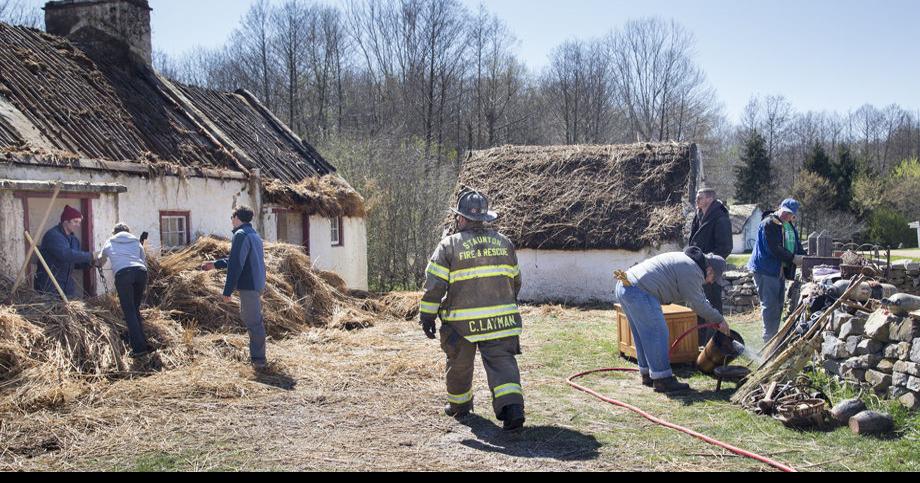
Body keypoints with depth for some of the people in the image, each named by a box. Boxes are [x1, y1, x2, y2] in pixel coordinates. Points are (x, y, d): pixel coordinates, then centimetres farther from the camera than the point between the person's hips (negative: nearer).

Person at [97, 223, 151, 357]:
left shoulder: (110, 243, 30)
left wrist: (98, 264, 74)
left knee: (129, 312, -3)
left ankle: (139, 347, -11)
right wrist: (144, 285, 39)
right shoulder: (136, 242, 31)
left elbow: (101, 260, 50)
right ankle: (142, 342, 14)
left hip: (122, 273, -2)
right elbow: (144, 261, 28)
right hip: (140, 272, 3)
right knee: (135, 309, 16)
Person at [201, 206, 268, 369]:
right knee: (251, 317, 19)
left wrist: (228, 290, -16)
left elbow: (235, 265, -18)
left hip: (249, 284, -10)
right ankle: (256, 354, 26)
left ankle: (259, 359, -2)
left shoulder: (241, 235, -13)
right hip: (257, 283, 10)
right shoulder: (254, 234, 18)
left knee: (253, 321, -5)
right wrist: (215, 264, 32)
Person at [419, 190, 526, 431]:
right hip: (501, 320, 2)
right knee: (502, 362, -1)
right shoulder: (504, 242, 9)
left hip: (462, 321, -2)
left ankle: (459, 403, 35)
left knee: (460, 364, 17)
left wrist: (428, 315, -1)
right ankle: (512, 406, -19)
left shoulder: (449, 245, -5)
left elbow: (435, 284, -7)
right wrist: (509, 303, 33)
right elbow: (515, 279, 18)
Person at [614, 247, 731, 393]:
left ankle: (647, 375, 27)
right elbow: (698, 304, -5)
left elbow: (700, 298, 30)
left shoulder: (685, 261, 25)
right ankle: (662, 380, -2)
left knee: (643, 335, 18)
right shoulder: (691, 271, -8)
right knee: (657, 334, -6)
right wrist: (719, 320, 7)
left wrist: (714, 319, 27)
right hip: (640, 293, -11)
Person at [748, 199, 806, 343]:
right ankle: (770, 339, -4)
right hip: (766, 270, -9)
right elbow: (774, 249, -21)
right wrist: (793, 258, -22)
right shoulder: (768, 224, -13)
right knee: (770, 305, -8)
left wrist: (803, 258, -5)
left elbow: (798, 246, 16)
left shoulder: (790, 227, 15)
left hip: (781, 270, 9)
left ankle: (774, 337, 21)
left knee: (779, 305, 13)